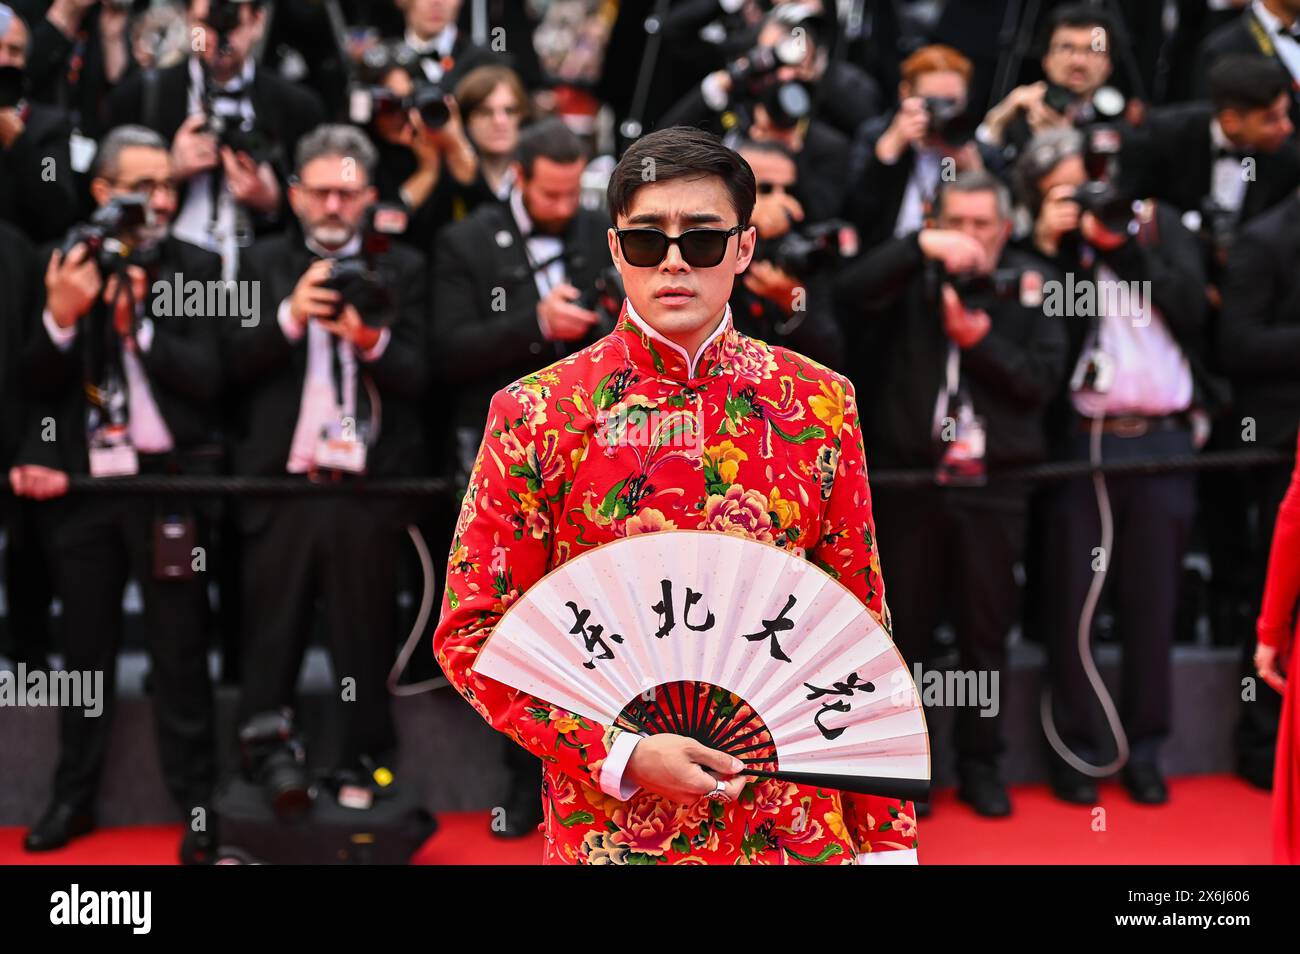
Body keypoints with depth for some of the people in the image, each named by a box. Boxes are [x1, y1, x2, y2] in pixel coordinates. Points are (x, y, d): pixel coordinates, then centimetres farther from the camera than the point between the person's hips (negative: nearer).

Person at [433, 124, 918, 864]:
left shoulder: (819, 404, 1)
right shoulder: (539, 414, -4)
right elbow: (471, 635, -3)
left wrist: (887, 837, 1)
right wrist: (620, 755, -14)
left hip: (796, 828, 2)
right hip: (610, 829, -1)